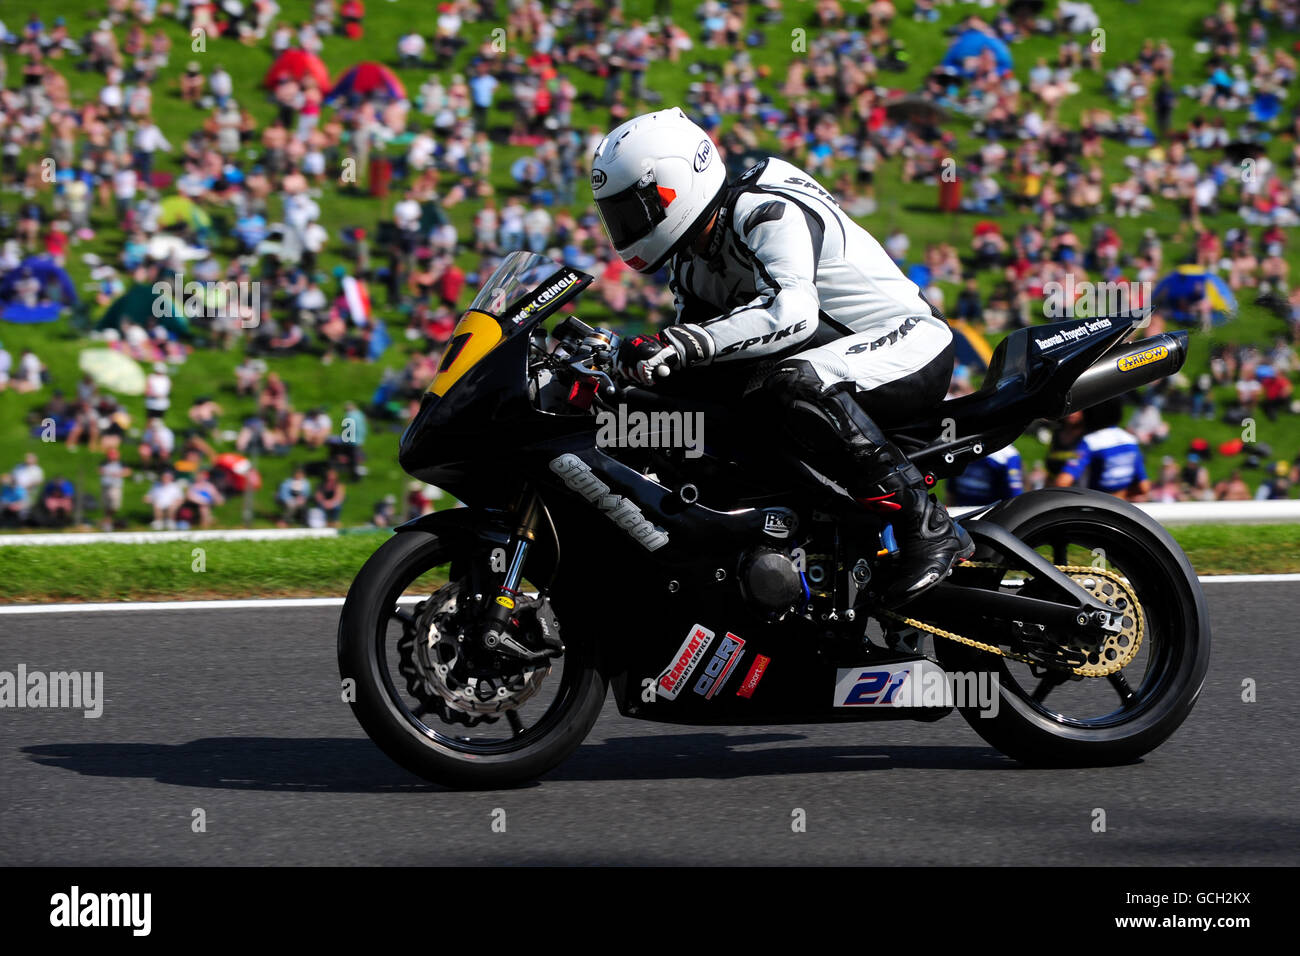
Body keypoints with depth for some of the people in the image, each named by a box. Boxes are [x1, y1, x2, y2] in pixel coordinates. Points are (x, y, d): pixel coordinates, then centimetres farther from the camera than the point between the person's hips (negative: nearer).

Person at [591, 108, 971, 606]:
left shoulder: (767, 212, -22)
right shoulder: (689, 261, 9)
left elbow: (792, 310, -39)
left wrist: (682, 343, -47)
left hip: (909, 342, -10)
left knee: (793, 384, -39)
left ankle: (929, 528, -35)